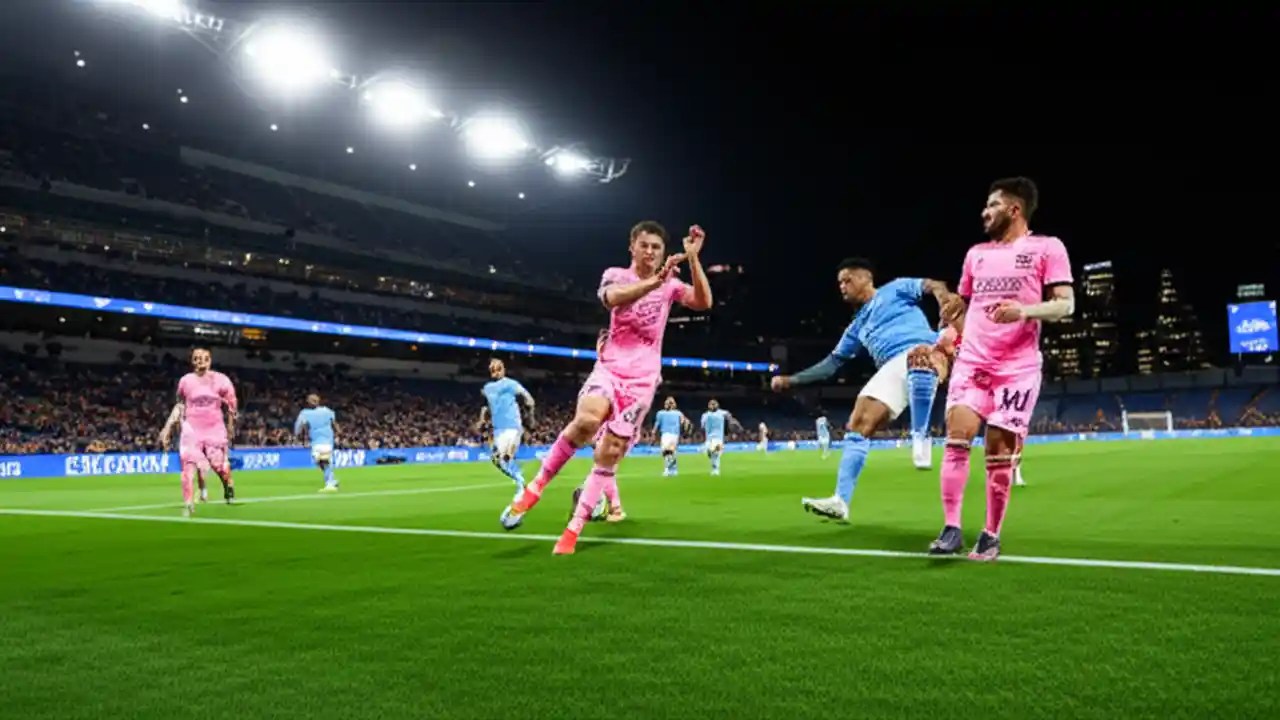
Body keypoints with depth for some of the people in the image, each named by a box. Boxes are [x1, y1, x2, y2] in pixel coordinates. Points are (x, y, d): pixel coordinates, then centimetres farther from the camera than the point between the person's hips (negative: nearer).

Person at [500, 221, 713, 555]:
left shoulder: (670, 284, 9)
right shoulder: (615, 274, 2)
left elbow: (703, 302, -9)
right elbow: (613, 297, -23)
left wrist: (693, 258, -17)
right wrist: (654, 280, -37)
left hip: (642, 379, 2)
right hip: (609, 367, -2)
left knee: (609, 453, -5)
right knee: (587, 419, -32)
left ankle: (573, 530, 3)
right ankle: (535, 486, -14)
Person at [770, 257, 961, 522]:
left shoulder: (895, 289, 16)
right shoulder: (857, 328, 30)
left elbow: (928, 285, 0)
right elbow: (832, 363, 32)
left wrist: (943, 294, -26)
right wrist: (791, 380, 25)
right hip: (892, 369, 6)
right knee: (857, 427, -7)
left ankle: (920, 436, -28)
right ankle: (840, 501, -7)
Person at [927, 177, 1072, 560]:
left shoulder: (1047, 248, 1)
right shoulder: (976, 253, 17)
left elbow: (1065, 304, -5)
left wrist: (1025, 310, -23)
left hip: (1017, 367, -4)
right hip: (971, 362, 4)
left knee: (999, 450, -2)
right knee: (957, 436, -10)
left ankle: (991, 535, 11)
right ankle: (951, 528, -7)